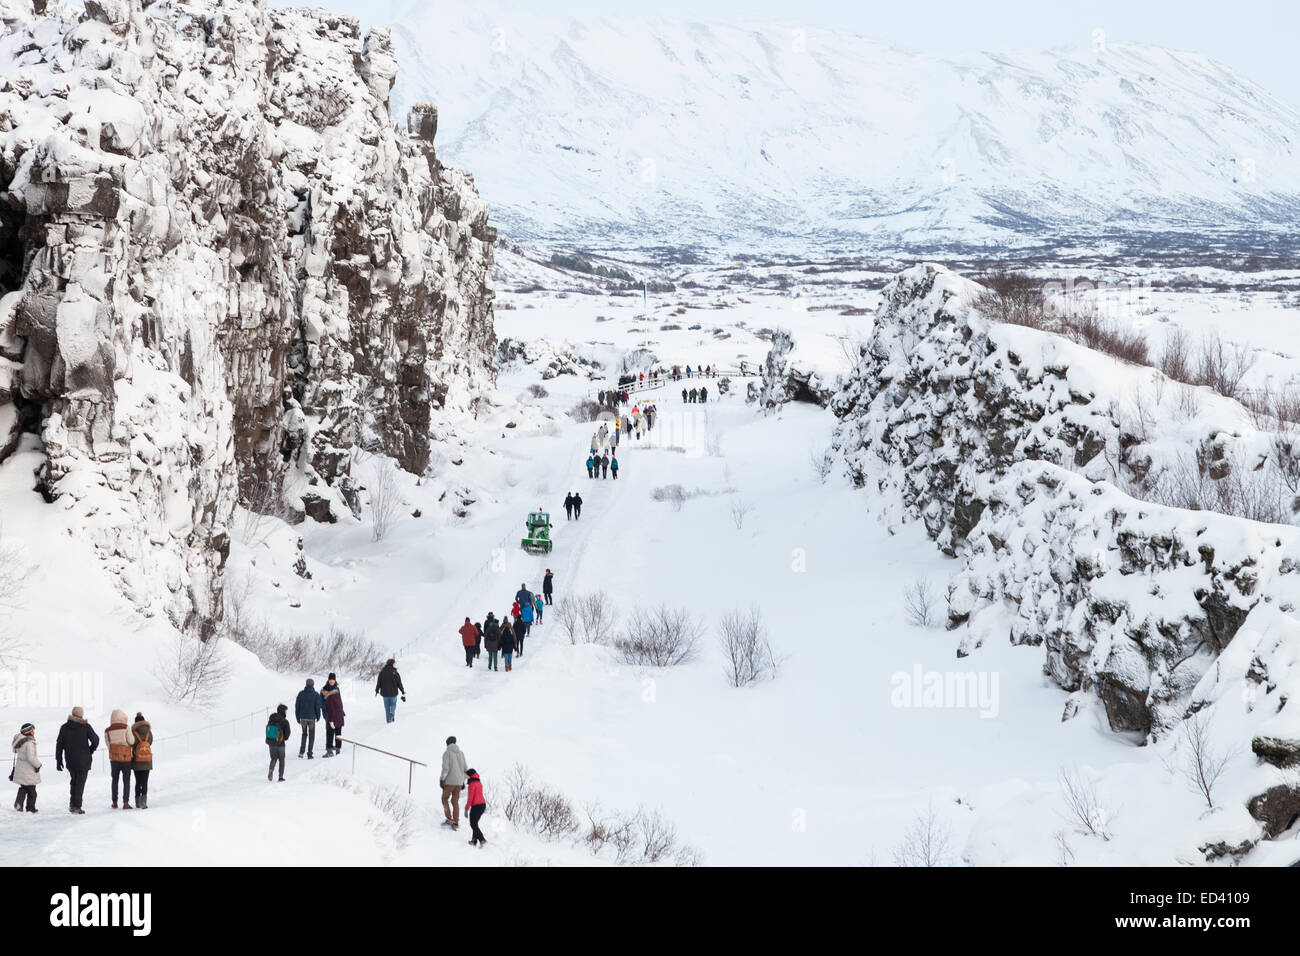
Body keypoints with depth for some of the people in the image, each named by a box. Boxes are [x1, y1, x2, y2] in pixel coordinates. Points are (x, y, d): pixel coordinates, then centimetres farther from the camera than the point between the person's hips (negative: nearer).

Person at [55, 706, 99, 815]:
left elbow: (59, 745, 2)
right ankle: (76, 806, -4)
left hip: (70, 761, 3)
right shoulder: (85, 727, -7)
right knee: (80, 782, 1)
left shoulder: (64, 728, 1)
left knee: (73, 780, 19)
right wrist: (90, 751, 7)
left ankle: (72, 803, 13)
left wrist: (58, 760, 7)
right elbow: (95, 739, -11)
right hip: (83, 760, -3)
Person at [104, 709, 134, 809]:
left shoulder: (107, 730, 1)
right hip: (126, 757, -2)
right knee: (126, 780, 5)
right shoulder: (126, 727, -8)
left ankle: (115, 802, 15)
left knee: (115, 780, 16)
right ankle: (125, 803, -3)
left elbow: (108, 744, 3)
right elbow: (131, 741, -8)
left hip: (114, 757, 2)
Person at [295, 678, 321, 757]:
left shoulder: (301, 693, 1)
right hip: (311, 717, -2)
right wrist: (318, 716, 7)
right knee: (311, 735, 9)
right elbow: (317, 706, -8)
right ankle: (310, 754, 6)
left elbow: (297, 705, 3)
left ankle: (301, 752, 6)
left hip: (303, 717, 2)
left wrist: (297, 717, 11)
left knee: (304, 734, 19)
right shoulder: (316, 694, -6)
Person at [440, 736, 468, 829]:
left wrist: (442, 779, -15)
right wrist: (463, 781, 21)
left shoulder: (447, 753, -6)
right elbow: (465, 769, 14)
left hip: (450, 780, -5)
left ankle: (449, 819, -1)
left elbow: (445, 768, -17)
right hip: (459, 781, 5)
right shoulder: (461, 753, 12)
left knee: (445, 799, 11)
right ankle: (456, 823, 3)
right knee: (455, 801, 9)